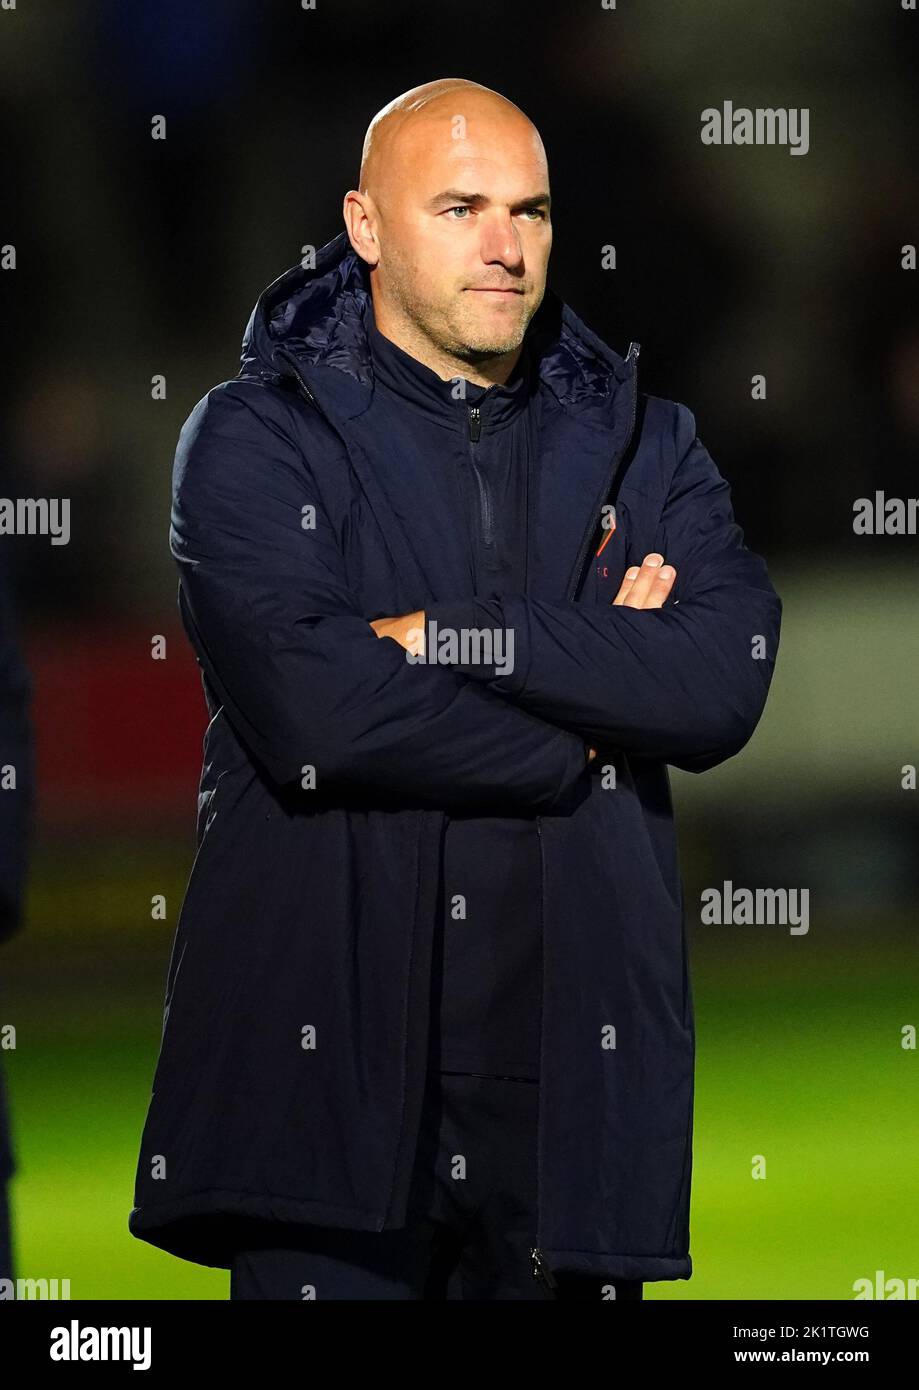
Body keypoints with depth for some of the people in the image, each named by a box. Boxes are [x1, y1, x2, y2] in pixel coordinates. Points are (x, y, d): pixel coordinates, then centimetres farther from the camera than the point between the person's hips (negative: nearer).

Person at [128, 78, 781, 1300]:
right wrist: (595, 708, -6)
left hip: (573, 1057, 3)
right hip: (333, 1054, -3)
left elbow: (727, 682, -5)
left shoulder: (637, 441, 13)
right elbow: (315, 707, -15)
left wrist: (456, 640, -12)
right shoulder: (256, 441, 2)